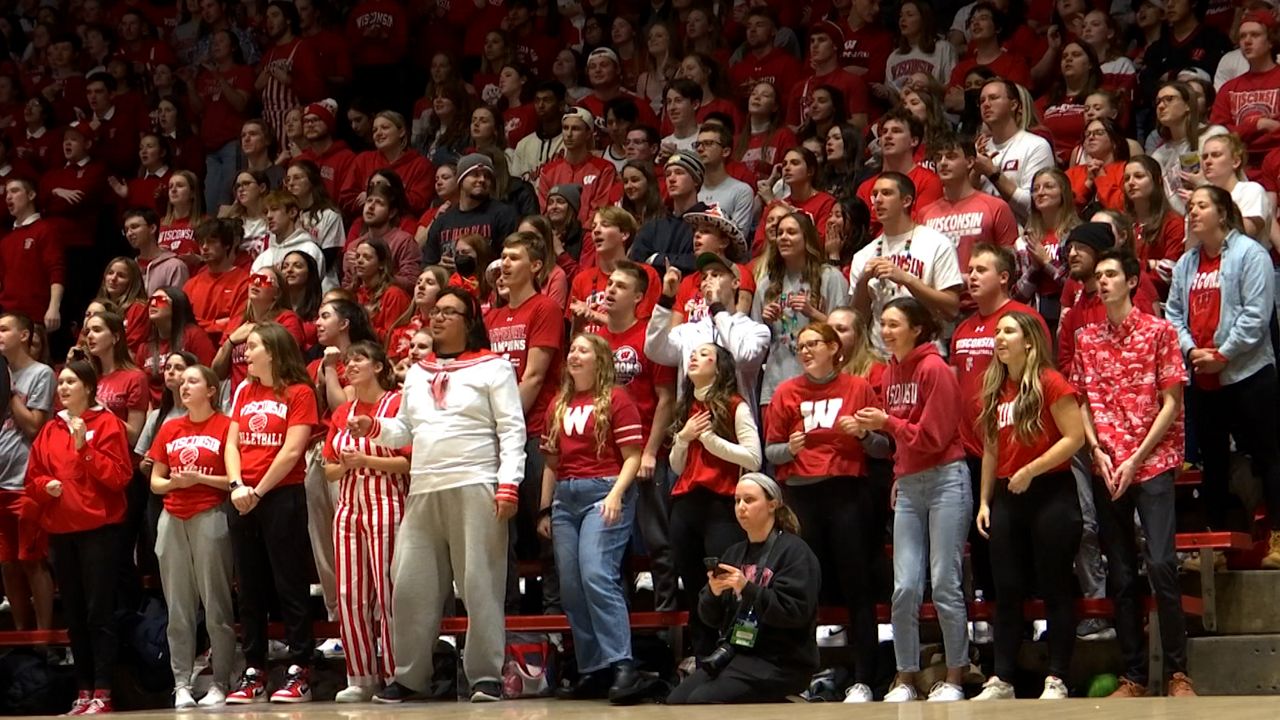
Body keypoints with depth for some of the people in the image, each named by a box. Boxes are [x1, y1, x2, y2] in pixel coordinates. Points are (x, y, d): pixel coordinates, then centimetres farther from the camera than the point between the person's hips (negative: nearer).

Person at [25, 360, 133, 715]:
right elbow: (32, 479, 15)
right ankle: (84, 690, 13)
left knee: (99, 611, -6)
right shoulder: (49, 430, 13)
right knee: (73, 613, 8)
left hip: (99, 528, -6)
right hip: (60, 530, 6)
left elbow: (120, 476, -10)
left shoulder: (107, 423, -3)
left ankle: (102, 693, -6)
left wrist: (84, 447, -17)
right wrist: (46, 486, -7)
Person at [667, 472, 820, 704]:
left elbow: (796, 611, -16)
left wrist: (747, 589, -23)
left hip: (779, 661, -7)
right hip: (734, 652, 7)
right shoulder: (734, 553, 16)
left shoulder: (794, 551, -4)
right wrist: (713, 593, -8)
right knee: (675, 701, -14)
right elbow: (710, 617, 15)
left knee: (702, 701, -24)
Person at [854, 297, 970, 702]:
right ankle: (905, 679, 8)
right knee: (905, 588, 0)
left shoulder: (934, 369, -9)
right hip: (907, 485, 6)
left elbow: (933, 435, -12)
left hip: (945, 480, -6)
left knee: (944, 584, -5)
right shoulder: (890, 373, 12)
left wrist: (887, 422, -10)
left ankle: (954, 679, 5)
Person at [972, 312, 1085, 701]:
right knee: (1007, 591, 6)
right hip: (1008, 497, 7)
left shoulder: (1050, 383, -8)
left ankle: (1056, 680, 3)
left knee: (1055, 588, -1)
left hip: (1051, 493, -6)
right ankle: (1001, 679, 10)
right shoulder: (996, 389, 12)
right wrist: (985, 501, 12)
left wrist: (1029, 472, -16)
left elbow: (1074, 437, -15)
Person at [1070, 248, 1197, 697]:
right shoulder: (1086, 339, 11)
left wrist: (1136, 459, -9)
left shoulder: (1159, 331, 0)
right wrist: (1097, 450, -6)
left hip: (1152, 463, -4)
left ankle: (1178, 673, -8)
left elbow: (1172, 403, -4)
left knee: (1161, 565, -15)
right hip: (1106, 468, 4)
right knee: (1121, 575, 4)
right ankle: (1133, 676, 9)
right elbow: (1081, 403, 11)